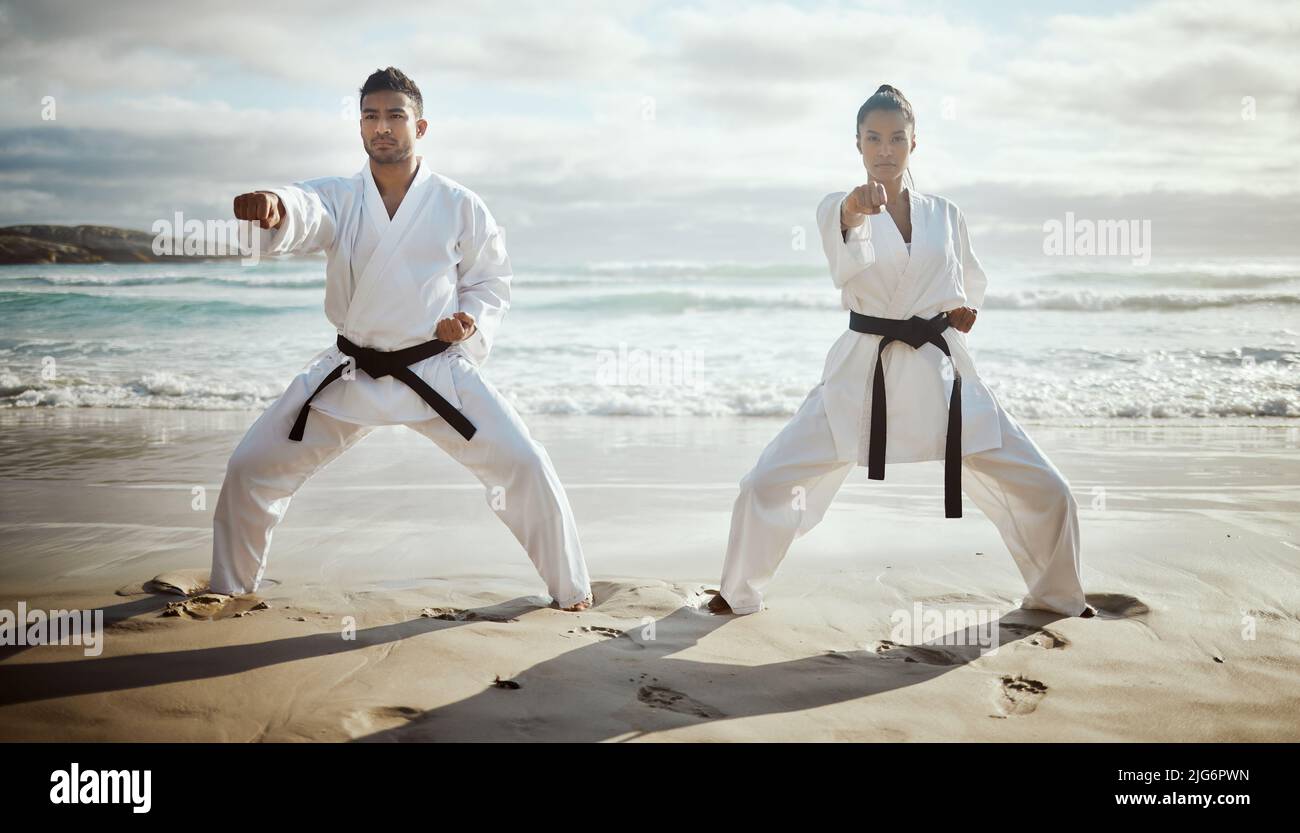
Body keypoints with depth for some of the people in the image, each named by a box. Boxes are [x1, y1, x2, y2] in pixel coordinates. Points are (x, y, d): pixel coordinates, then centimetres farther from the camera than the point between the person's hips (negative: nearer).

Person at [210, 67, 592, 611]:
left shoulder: (460, 207, -5)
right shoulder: (338, 199, -3)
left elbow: (492, 281, 7)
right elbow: (303, 213, -28)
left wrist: (473, 318, -16)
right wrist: (271, 208, -52)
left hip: (437, 371, -1)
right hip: (350, 373, 2)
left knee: (524, 466, -12)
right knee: (251, 468, 0)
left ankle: (570, 590, 9)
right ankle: (230, 586, 25)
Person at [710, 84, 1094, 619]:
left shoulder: (944, 215, 9)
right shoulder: (837, 209, -1)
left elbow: (971, 282, 26)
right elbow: (845, 262, -27)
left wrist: (965, 308, 2)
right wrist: (853, 211, -50)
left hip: (940, 371, 2)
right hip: (862, 371, -2)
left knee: (1045, 492, 0)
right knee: (767, 484, -10)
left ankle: (1055, 595, 28)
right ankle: (739, 593, 16)